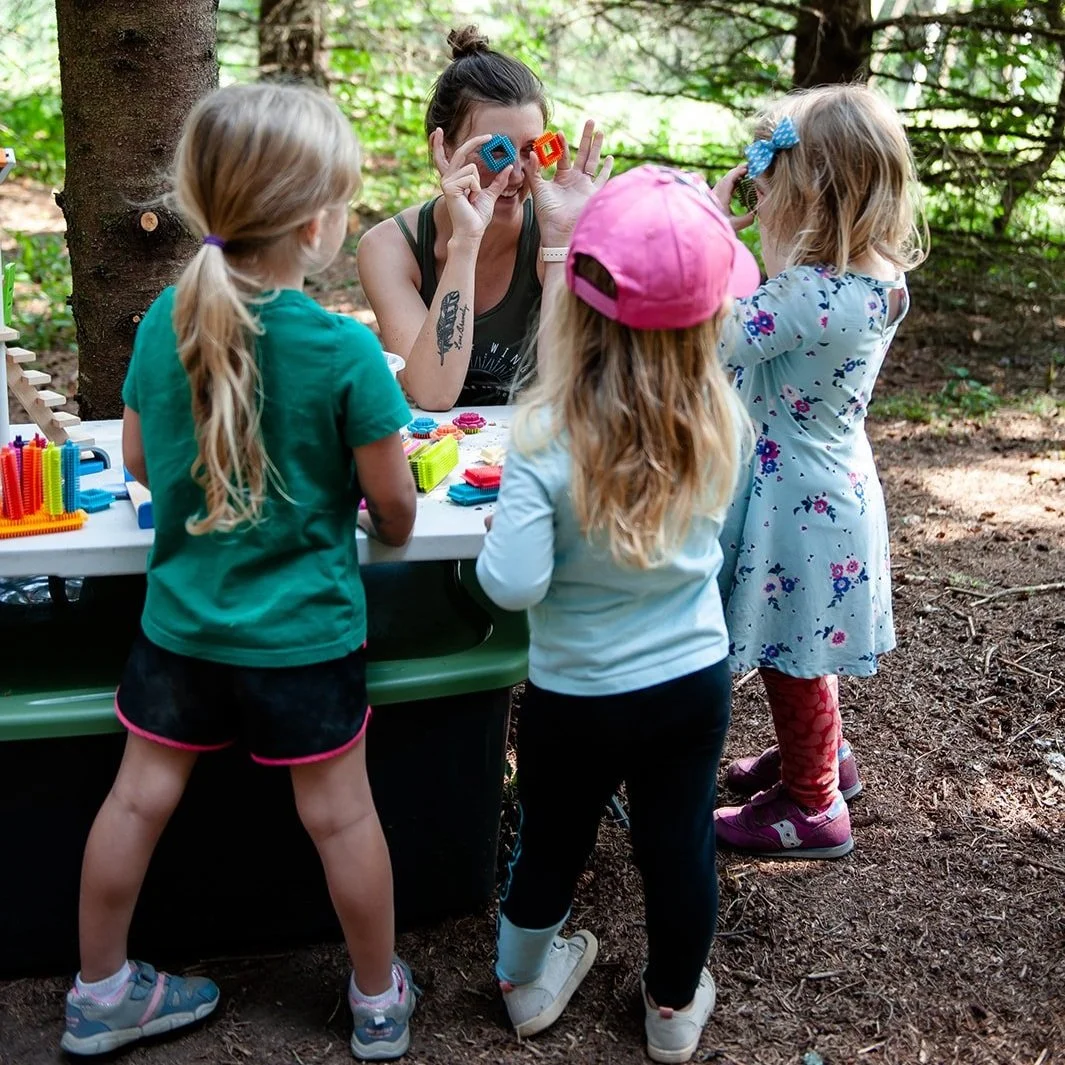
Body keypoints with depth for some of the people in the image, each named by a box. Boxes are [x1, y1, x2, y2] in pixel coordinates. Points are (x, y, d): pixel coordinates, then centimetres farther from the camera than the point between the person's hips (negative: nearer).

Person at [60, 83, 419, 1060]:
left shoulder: (165, 320, -6)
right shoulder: (344, 349, -20)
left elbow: (139, 461, 6)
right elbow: (392, 499, -10)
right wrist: (395, 529, 12)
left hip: (180, 617, 4)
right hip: (304, 631, -4)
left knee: (141, 796, 15)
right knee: (339, 814, 11)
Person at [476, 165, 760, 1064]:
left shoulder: (548, 439, -27)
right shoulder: (722, 422, -16)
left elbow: (513, 586, -27)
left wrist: (497, 536, -7)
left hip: (575, 697, -2)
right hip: (694, 682, 2)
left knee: (552, 843, 21)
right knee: (680, 845, 20)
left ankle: (527, 985, 46)